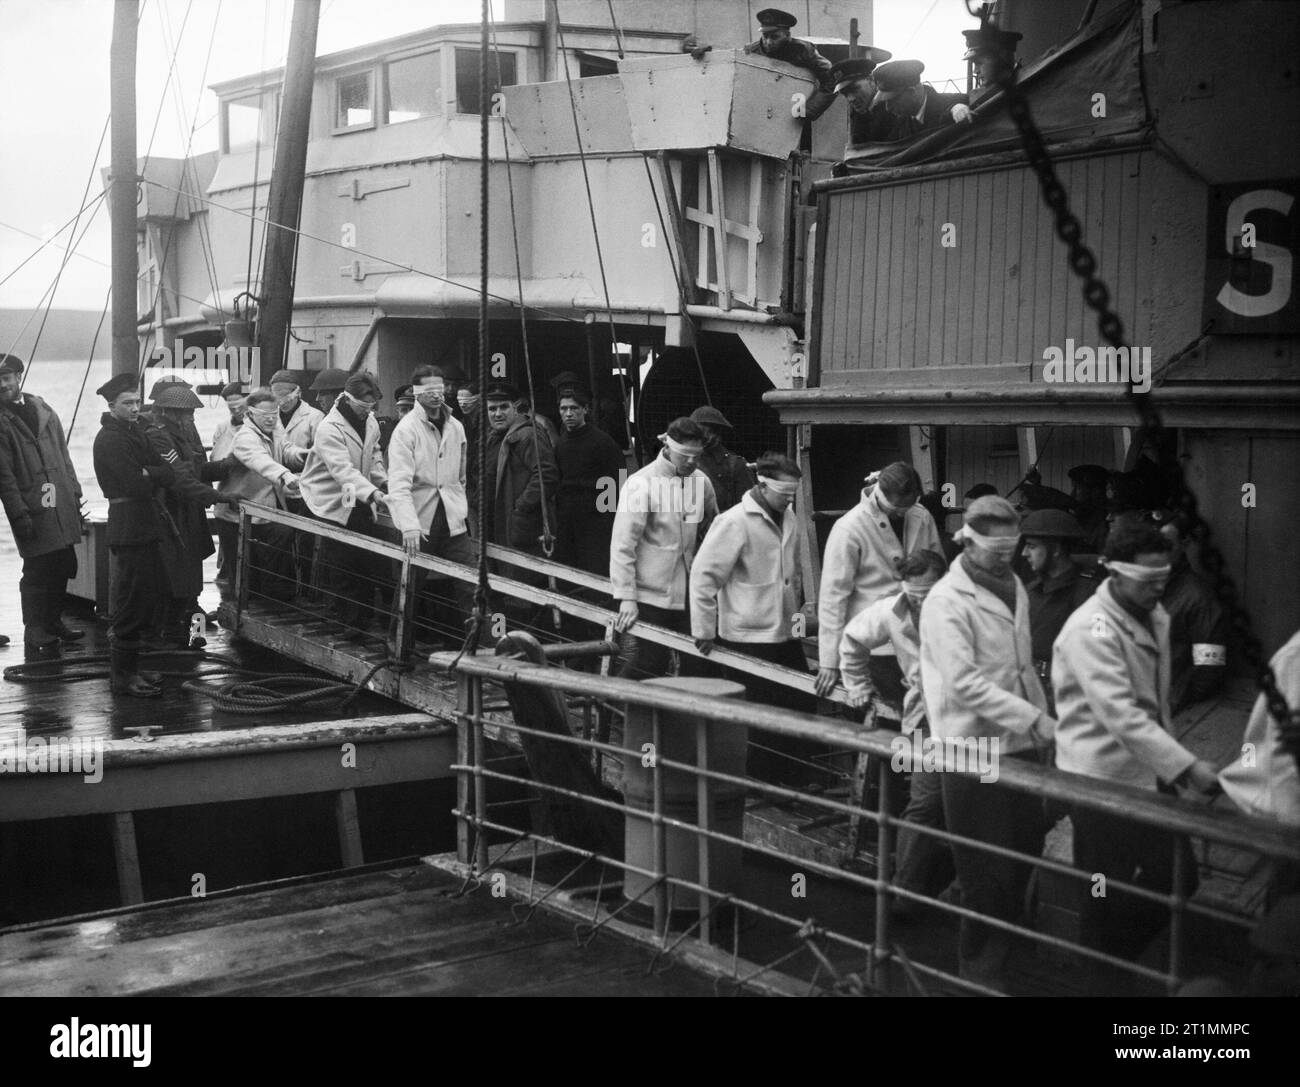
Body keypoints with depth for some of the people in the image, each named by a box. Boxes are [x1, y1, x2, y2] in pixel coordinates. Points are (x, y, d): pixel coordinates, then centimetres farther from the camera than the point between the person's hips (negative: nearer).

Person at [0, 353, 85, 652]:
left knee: (63, 569, 11)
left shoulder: (43, 410, 12)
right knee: (37, 573, -3)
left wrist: (74, 492, 11)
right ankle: (36, 636, 7)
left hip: (61, 505, 6)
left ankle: (53, 622, 27)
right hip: (32, 510, -6)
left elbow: (63, 456, 17)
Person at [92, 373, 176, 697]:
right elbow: (137, 485, -22)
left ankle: (129, 667, 25)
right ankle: (122, 676, 2)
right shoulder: (109, 440, -13)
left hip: (145, 524, 9)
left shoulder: (135, 430, 15)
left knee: (147, 595, 15)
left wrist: (148, 473, -11)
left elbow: (169, 472, 7)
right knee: (129, 602, -5)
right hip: (129, 526, -9)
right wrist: (158, 473, -5)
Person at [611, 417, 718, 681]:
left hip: (688, 594, 6)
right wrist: (627, 597, -18)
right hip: (649, 597, -5)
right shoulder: (641, 484, -11)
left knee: (697, 664, 4)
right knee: (645, 668, -3)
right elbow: (623, 545, -13)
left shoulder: (701, 483, 5)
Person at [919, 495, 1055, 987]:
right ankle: (980, 965, 23)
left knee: (1027, 845, 14)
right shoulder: (946, 601, -16)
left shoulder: (1014, 586, 10)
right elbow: (964, 682, -22)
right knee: (987, 868, 3)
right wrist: (1033, 718, -21)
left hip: (1020, 743, 7)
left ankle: (1006, 936, 37)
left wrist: (1041, 718, 11)